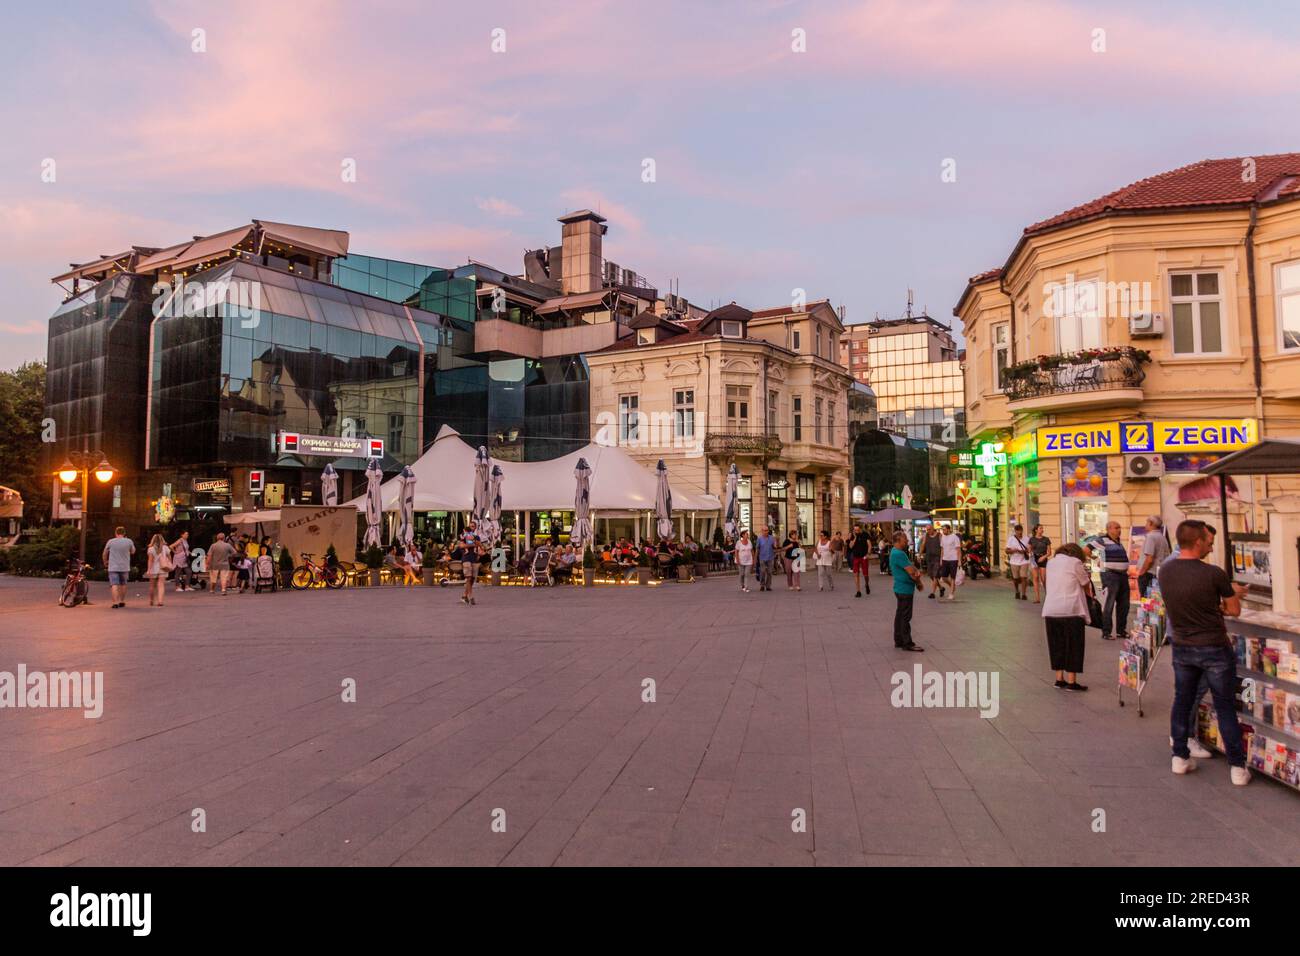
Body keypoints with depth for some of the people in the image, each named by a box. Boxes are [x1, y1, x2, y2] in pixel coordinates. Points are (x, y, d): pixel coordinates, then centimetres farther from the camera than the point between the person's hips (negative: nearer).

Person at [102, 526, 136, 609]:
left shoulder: (111, 541, -3)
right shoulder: (129, 541, -2)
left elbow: (105, 553, 8)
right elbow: (133, 551, 14)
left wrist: (105, 562, 26)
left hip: (113, 567, -2)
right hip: (125, 567, 2)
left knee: (114, 585, -6)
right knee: (123, 584, 17)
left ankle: (115, 603, -16)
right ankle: (122, 601, 23)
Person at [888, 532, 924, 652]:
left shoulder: (896, 552, 13)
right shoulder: (899, 554, -21)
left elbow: (911, 566, 9)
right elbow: (911, 572, -21)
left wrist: (917, 572, -11)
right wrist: (918, 580, -3)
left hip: (901, 589, 11)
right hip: (905, 589, -11)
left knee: (900, 615, 15)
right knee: (905, 617, -5)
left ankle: (898, 641, 22)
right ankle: (907, 643, 0)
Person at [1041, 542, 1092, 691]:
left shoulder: (1050, 562, 15)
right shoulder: (1075, 562, -1)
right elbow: (1086, 586, 4)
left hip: (1050, 611, 5)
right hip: (1071, 610, -5)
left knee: (1057, 645, 13)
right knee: (1073, 646, 3)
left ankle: (1059, 679, 15)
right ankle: (1071, 682, 4)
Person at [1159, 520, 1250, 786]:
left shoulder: (1165, 571, -5)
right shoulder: (1215, 574, -20)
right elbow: (1234, 611, -5)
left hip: (1182, 647, 4)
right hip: (1214, 648, -4)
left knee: (1182, 701, 15)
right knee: (1225, 708, 7)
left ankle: (1180, 757, 23)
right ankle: (1238, 767, 15)